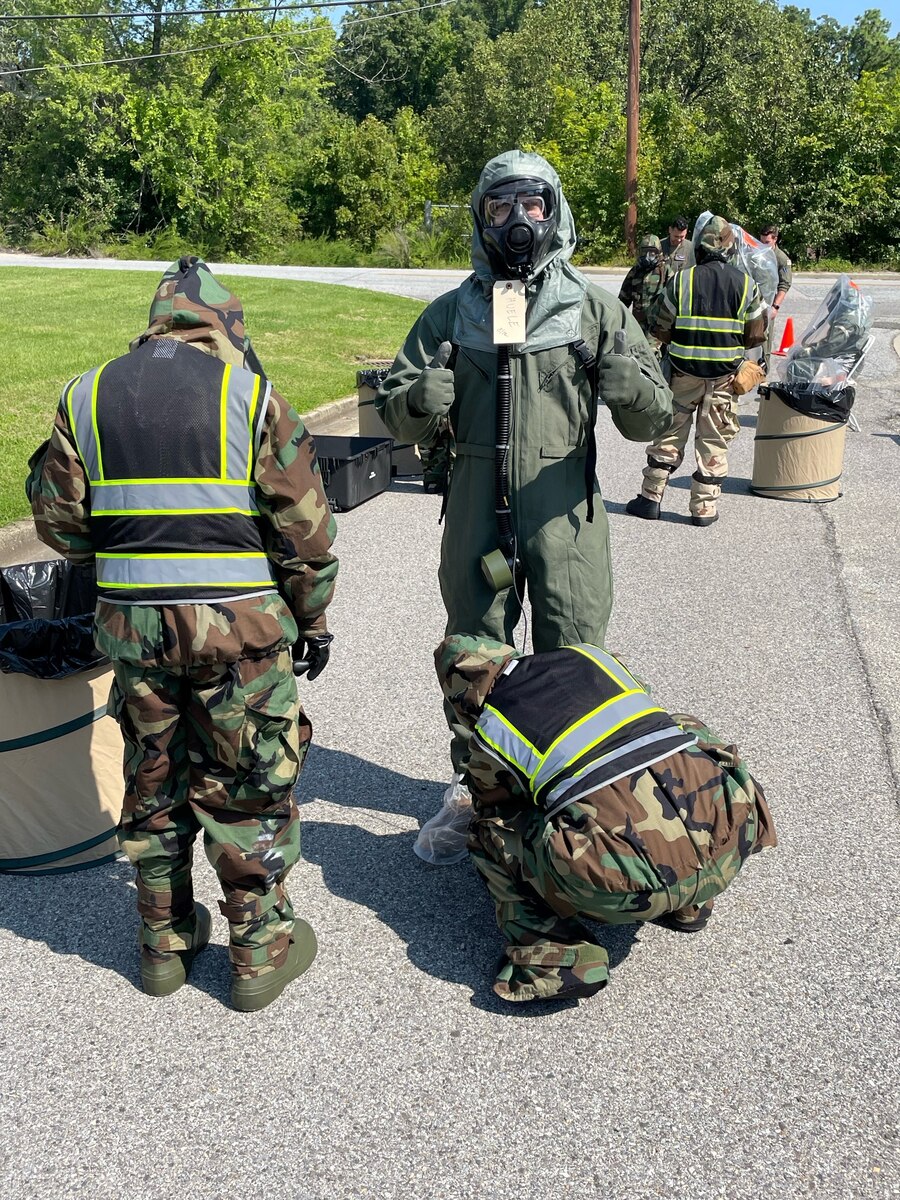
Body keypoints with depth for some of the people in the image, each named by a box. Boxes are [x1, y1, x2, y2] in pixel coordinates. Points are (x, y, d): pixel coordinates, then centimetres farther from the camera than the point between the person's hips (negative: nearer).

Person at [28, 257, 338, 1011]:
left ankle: (165, 943, 32)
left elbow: (60, 523, 9)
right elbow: (303, 526, -5)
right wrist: (313, 618, 6)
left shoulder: (84, 398, 6)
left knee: (153, 782, 18)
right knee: (249, 788, 9)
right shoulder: (251, 394, -5)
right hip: (237, 621, -3)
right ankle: (262, 952, 22)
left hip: (131, 620, 4)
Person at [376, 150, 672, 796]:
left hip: (565, 512, -1)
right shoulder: (450, 313, 6)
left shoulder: (595, 309, 1)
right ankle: (472, 778, 36)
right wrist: (422, 398, -19)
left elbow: (652, 421, -2)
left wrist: (623, 380, -24)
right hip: (476, 509, 2)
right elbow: (396, 417, 4)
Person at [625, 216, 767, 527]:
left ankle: (651, 498, 15)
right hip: (725, 375, 1)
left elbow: (661, 330, -4)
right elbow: (757, 335, 1)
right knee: (714, 440, 9)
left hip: (683, 372, 0)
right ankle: (704, 507, 11)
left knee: (669, 433, 11)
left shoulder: (681, 280, -6)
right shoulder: (745, 283, -2)